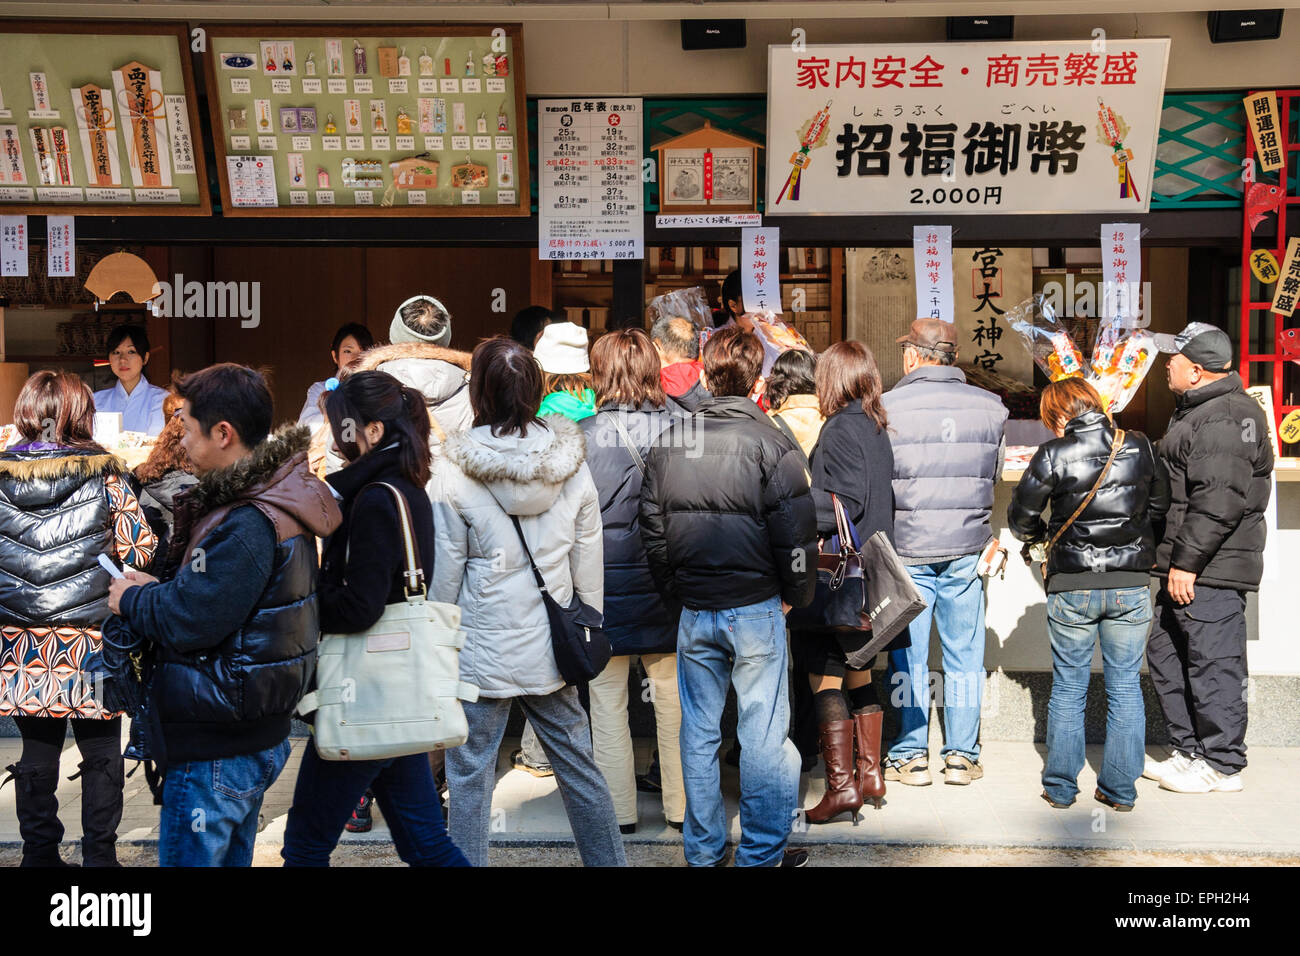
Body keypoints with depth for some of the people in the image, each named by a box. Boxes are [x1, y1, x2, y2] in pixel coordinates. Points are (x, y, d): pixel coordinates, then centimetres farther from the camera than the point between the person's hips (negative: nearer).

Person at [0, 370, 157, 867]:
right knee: (101, 753, 10)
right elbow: (139, 551, -6)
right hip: (91, 642, -3)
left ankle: (40, 853, 23)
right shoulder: (104, 474, -7)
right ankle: (99, 852, 16)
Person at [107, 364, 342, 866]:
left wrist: (132, 600, -6)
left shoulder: (248, 526, -25)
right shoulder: (275, 505, 8)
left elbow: (190, 621, -24)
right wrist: (158, 589, 2)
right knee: (232, 857, 21)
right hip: (255, 736, 10)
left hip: (217, 750, -10)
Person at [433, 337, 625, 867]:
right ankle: (609, 860, 27)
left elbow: (445, 572, -7)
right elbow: (589, 567, 4)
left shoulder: (456, 471, -13)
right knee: (578, 765, 16)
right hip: (550, 645, 4)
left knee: (470, 775, 8)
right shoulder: (572, 465, -3)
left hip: (482, 650, -3)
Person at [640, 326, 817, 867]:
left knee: (699, 731, 12)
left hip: (694, 612, 4)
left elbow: (652, 532, 7)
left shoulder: (667, 443, 3)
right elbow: (796, 535, -10)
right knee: (762, 732, 5)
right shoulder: (771, 445, -10)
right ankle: (761, 853, 13)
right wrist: (797, 596, 4)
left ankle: (703, 849, 21)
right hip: (756, 606, -4)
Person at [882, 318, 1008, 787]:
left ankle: (910, 756, 15)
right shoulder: (990, 407, 0)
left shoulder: (887, 408, -10)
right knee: (964, 655, 12)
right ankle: (962, 756, 18)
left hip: (907, 550, -2)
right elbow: (995, 475, 11)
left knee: (908, 656, 8)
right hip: (968, 550, 2)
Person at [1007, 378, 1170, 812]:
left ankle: (1060, 786, 16)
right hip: (1131, 585, 2)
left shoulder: (1053, 455, -9)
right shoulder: (1140, 447, 0)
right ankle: (1120, 788, 16)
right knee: (1125, 687, 12)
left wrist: (1042, 536, 18)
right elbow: (1161, 504, 13)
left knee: (1068, 688, 10)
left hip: (1072, 588, -2)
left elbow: (1021, 517, -3)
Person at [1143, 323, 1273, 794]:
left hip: (1210, 572, -11)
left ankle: (1223, 765, 7)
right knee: (1166, 654, 16)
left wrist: (1187, 561, -23)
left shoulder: (1222, 420, -18)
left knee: (1214, 663, -3)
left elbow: (1219, 500, -25)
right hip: (1187, 565, 11)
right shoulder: (1198, 410, 17)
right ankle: (1188, 751, 27)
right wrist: (1174, 560, 25)